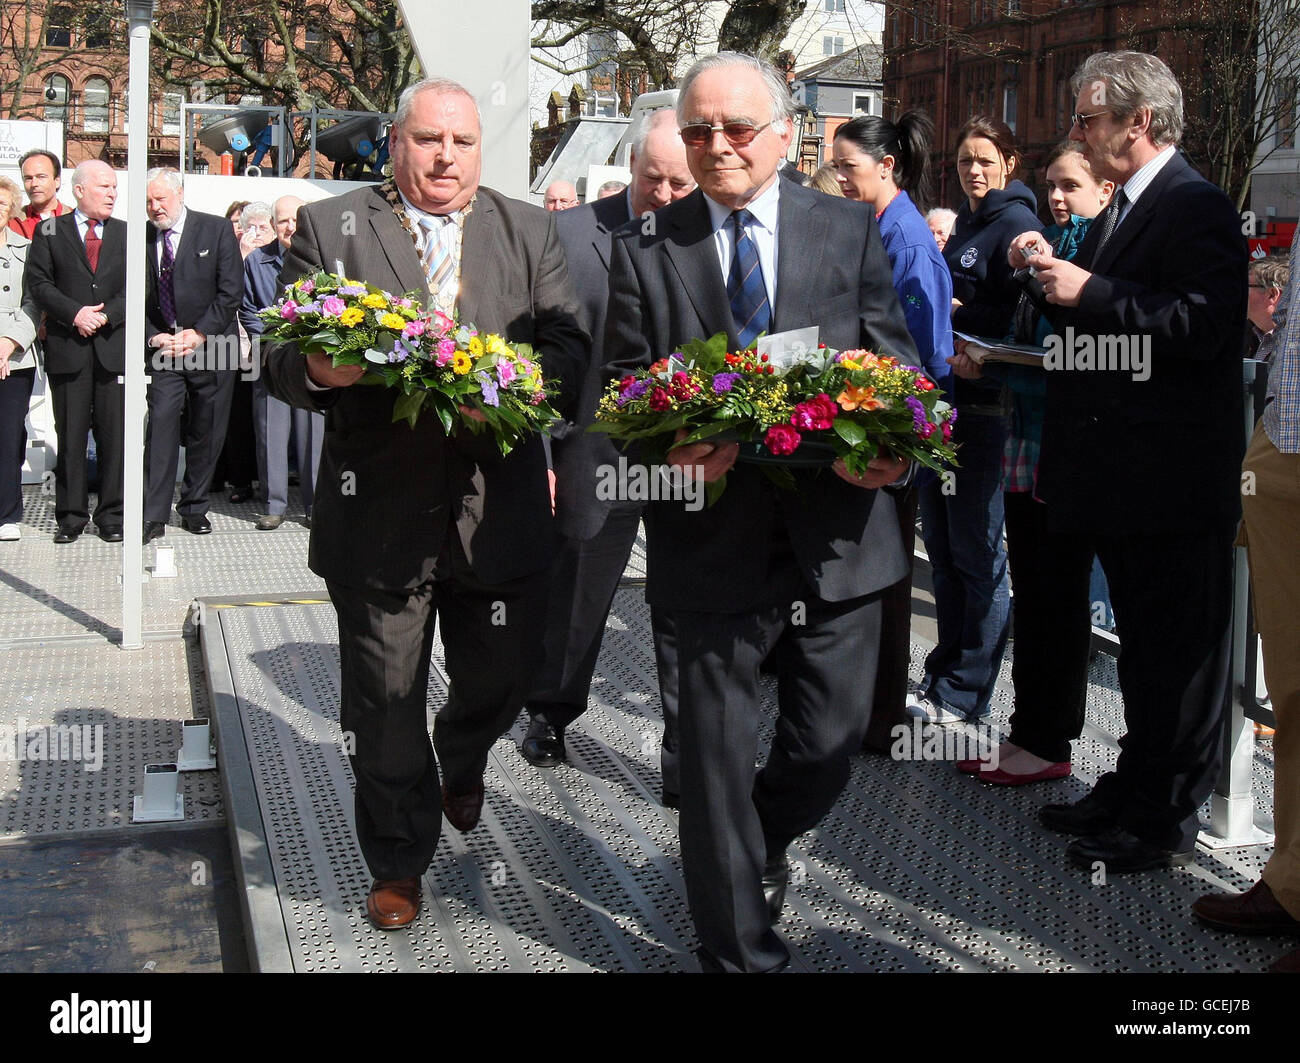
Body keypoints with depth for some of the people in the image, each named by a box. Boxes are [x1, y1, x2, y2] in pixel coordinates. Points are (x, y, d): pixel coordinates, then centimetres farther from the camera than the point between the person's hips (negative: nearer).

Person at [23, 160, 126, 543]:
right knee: (70, 435, 3)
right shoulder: (49, 231, 8)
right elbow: (37, 282, -1)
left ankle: (111, 515, 10)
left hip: (115, 346, 1)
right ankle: (71, 515, 9)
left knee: (114, 433, 2)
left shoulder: (126, 234, 11)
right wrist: (74, 313, -13)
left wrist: (106, 314, -11)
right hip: (67, 348, -1)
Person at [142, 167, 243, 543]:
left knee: (206, 432, 5)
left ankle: (194, 508, 18)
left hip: (211, 346, -1)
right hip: (163, 348, 1)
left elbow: (231, 290, -5)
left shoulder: (217, 230, -1)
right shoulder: (142, 238, 6)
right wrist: (154, 336, -7)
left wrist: (199, 334, -11)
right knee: (161, 425, -9)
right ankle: (154, 515, -8)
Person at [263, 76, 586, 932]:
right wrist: (318, 371, -24)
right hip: (379, 509, -1)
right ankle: (399, 863, 29)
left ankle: (462, 762, 49)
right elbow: (282, 359, 0)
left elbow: (570, 352, 1)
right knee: (385, 708, 8)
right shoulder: (329, 227, 4)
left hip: (499, 504, 2)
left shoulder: (531, 231, 9)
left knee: (504, 678, 13)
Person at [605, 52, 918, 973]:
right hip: (714, 541, -1)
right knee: (717, 755, 8)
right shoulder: (645, 250, 2)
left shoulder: (852, 230, 5)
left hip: (838, 537, 1)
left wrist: (891, 444, -15)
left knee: (832, 741, 10)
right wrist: (673, 449, -18)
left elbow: (896, 360, 5)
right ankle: (740, 948, 28)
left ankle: (762, 843, 45)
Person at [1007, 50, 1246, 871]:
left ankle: (1166, 821, 13)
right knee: (1143, 642, 19)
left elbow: (1207, 324, -27)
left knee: (1177, 649, 2)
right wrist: (1054, 274, 4)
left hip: (1175, 478, -10)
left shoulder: (1197, 208, -15)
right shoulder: (1124, 209, 15)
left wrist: (1090, 291, -23)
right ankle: (1136, 789, 32)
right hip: (1122, 473, 10)